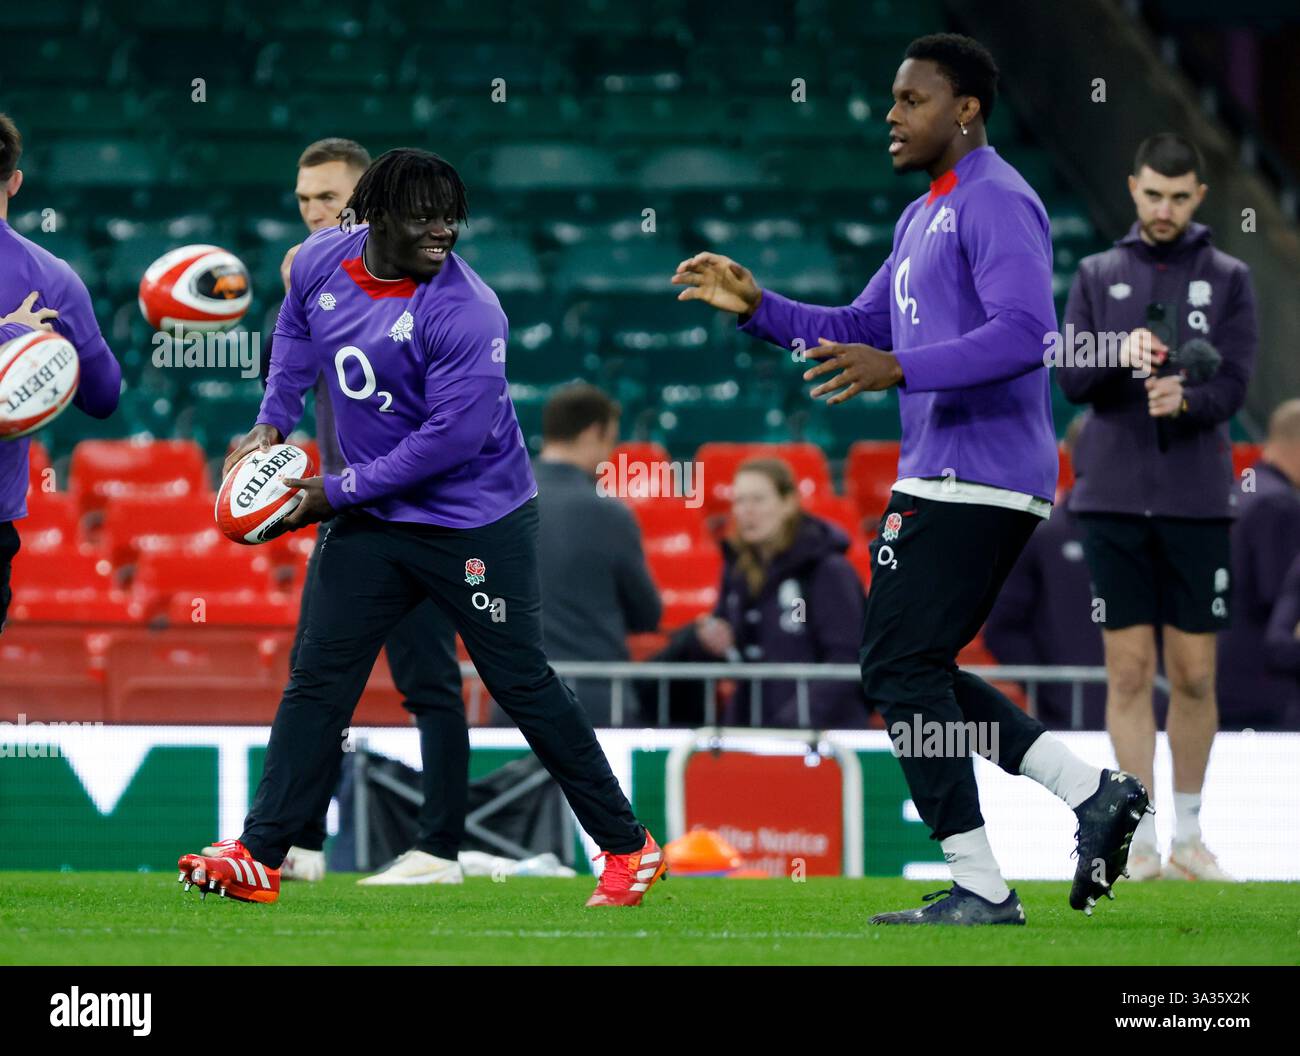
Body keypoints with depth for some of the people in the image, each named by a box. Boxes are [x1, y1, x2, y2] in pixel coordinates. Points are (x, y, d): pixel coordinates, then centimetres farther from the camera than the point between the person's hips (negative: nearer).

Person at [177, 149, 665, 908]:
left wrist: (337, 492, -19)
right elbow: (297, 333, 20)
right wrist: (272, 425, 7)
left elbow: (451, 437, -25)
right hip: (372, 525, 6)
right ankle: (259, 858, 3)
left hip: (475, 523, -6)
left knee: (523, 684, -1)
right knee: (318, 680, 1)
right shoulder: (320, 262, -4)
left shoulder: (466, 313, -24)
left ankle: (629, 848, 12)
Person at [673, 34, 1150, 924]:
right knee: (912, 672, 11)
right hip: (942, 478, 10)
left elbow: (1026, 333, -24)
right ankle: (1094, 791, 10)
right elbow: (863, 330, 26)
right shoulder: (925, 216, 21)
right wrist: (758, 307, 13)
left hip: (977, 480, -10)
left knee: (900, 666, -10)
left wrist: (899, 371, -30)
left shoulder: (996, 201, -12)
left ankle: (982, 888, -8)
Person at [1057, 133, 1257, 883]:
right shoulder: (1098, 276, 9)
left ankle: (1189, 835, 15)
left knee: (1195, 674, 3)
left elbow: (1233, 384, -2)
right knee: (1130, 667, -1)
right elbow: (1071, 379, 2)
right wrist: (1120, 356, -18)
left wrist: (1186, 398, -23)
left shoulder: (1228, 279, 6)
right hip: (1115, 498, 0)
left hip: (1197, 501, 0)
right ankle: (1140, 840, 3)